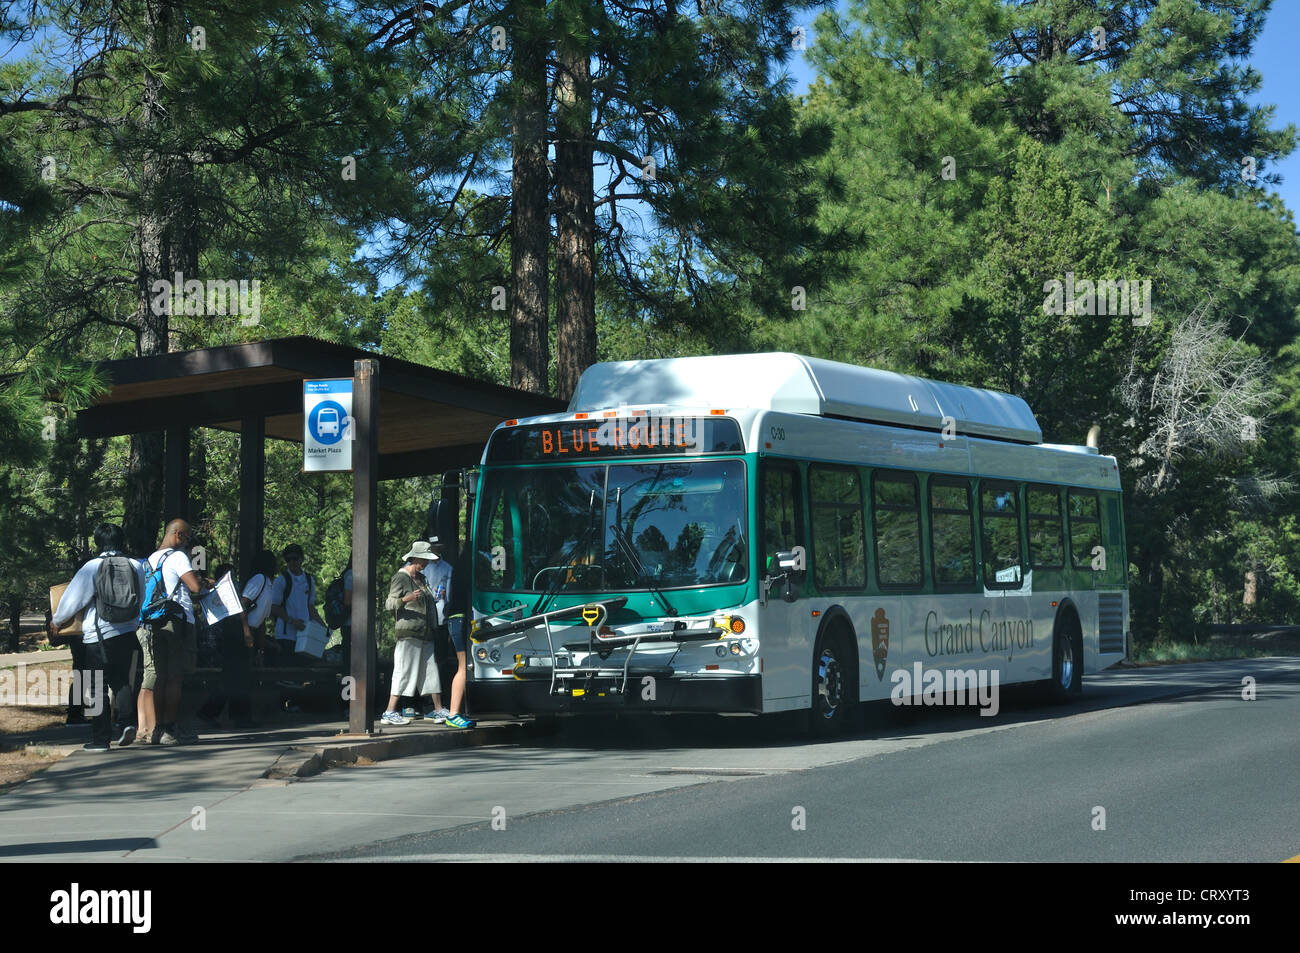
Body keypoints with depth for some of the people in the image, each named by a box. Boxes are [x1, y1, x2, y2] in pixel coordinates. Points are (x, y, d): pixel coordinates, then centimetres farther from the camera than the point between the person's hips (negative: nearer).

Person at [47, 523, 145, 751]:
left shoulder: (92, 567, -9)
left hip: (98, 635, -3)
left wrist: (57, 621, 14)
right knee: (121, 681, 16)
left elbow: (73, 598, -3)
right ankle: (127, 722, -6)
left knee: (97, 687, 5)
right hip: (128, 632, 4)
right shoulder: (136, 566, 2)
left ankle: (101, 738, 6)